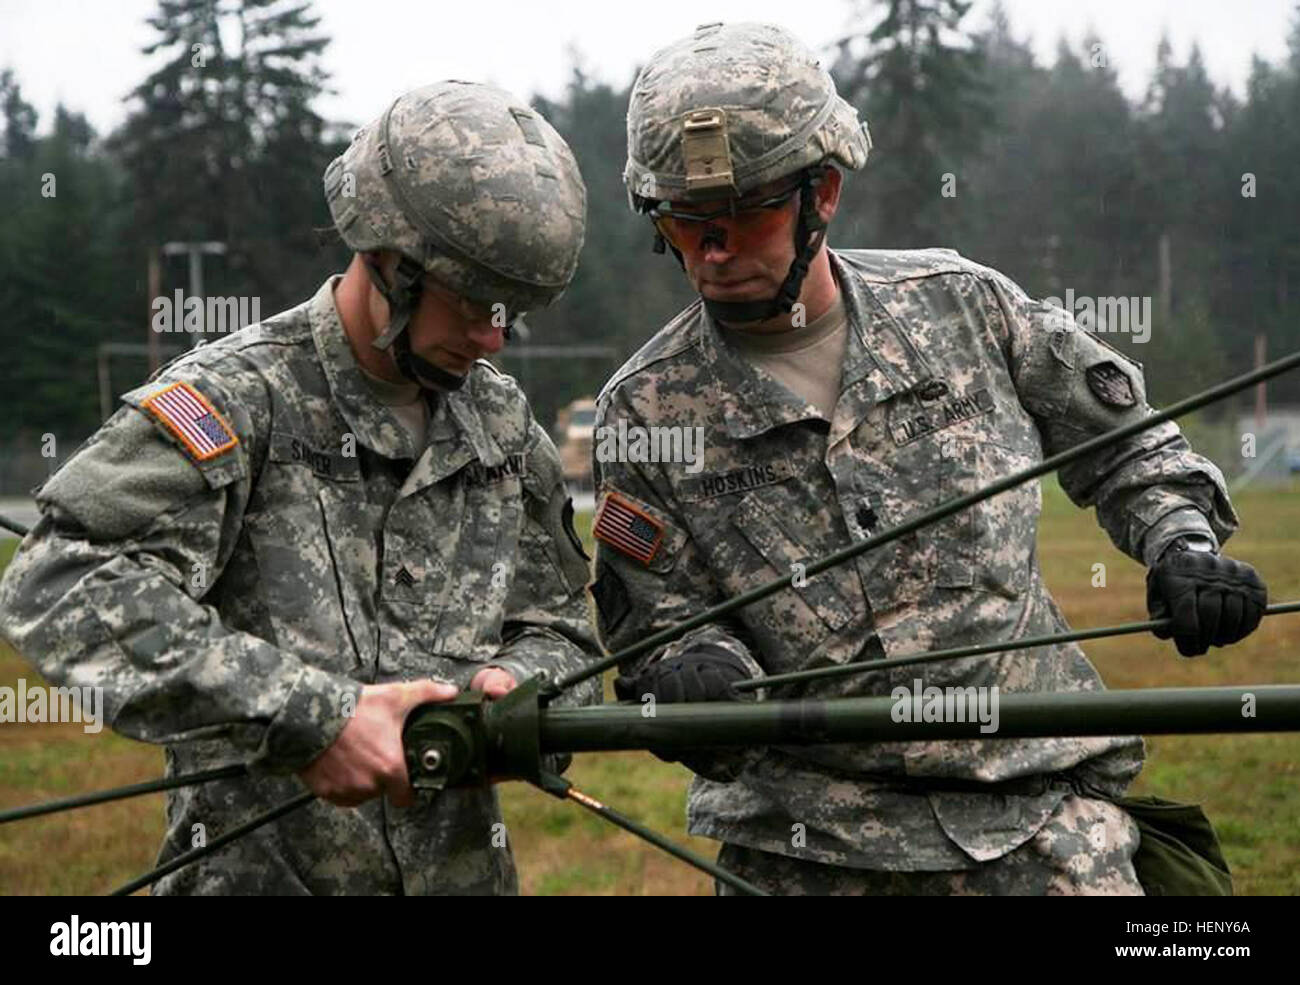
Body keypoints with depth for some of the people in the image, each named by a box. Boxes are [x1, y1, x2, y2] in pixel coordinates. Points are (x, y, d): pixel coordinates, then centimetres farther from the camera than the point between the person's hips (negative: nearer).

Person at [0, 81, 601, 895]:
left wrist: (516, 689, -12)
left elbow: (560, 633, 13)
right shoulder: (236, 397, -13)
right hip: (260, 871, -5)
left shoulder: (503, 421, 6)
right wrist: (310, 716, -29)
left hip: (467, 867, 5)